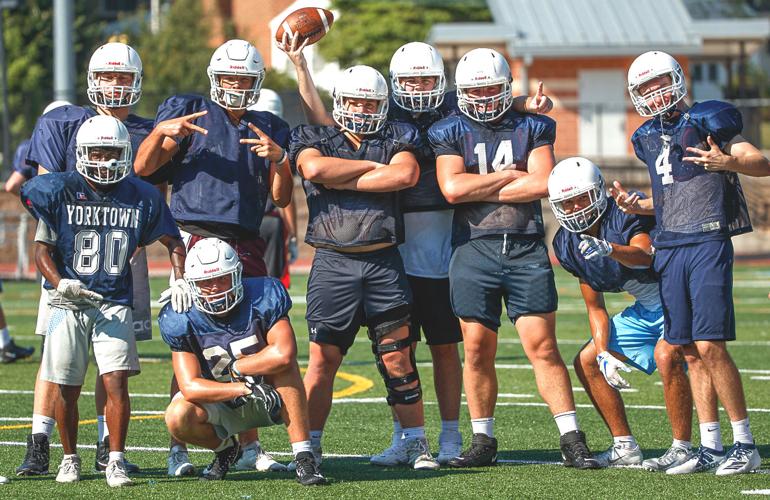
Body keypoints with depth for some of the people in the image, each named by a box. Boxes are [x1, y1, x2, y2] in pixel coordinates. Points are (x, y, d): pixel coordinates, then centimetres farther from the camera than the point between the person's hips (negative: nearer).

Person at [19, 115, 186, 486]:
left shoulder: (141, 197, 3)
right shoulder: (60, 191, -3)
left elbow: (173, 242, 14)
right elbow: (42, 248, -1)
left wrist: (180, 281, -1)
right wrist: (59, 282, -19)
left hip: (114, 303, 1)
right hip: (69, 302, 0)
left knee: (116, 381, -13)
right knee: (66, 388, 3)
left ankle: (116, 461, -5)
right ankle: (70, 459, 20)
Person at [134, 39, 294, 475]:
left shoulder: (270, 130, 16)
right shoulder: (188, 112, 6)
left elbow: (282, 199, 12)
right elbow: (143, 168, -1)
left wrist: (278, 159, -6)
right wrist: (162, 133, -18)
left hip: (246, 246, 4)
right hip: (196, 239, -4)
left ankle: (249, 445, 11)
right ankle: (179, 449, -5)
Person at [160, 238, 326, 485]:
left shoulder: (263, 298, -19)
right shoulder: (182, 321, -15)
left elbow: (283, 354, -36)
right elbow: (190, 387, -24)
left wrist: (235, 368, -23)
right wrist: (245, 388, -34)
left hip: (270, 399, -1)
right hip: (220, 403, 1)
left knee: (283, 362, -31)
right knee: (177, 417, -27)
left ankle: (303, 457, -29)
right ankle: (224, 447, 8)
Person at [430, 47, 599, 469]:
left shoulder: (532, 128, 9)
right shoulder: (450, 133, 8)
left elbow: (543, 184, -6)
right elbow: (453, 189, -8)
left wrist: (478, 191, -6)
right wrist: (510, 175, -3)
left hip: (526, 248, -1)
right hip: (473, 249, 1)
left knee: (542, 347, -4)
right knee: (478, 350, 2)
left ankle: (572, 439, 0)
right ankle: (482, 442, 12)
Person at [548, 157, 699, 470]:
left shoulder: (624, 215, -23)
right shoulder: (569, 244, -1)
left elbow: (645, 256, -44)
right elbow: (596, 308, 5)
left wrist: (610, 249, -64)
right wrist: (603, 353, -9)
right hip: (645, 308, 9)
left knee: (666, 354, -34)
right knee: (587, 362, 6)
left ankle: (682, 448, -23)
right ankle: (625, 447, 12)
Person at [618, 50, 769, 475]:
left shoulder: (705, 121, -4)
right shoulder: (649, 138, 17)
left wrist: (730, 162, -26)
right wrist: (639, 208, 8)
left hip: (708, 243, -7)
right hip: (669, 248, 7)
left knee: (710, 346, -13)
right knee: (691, 353, 5)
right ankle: (710, 447, 9)